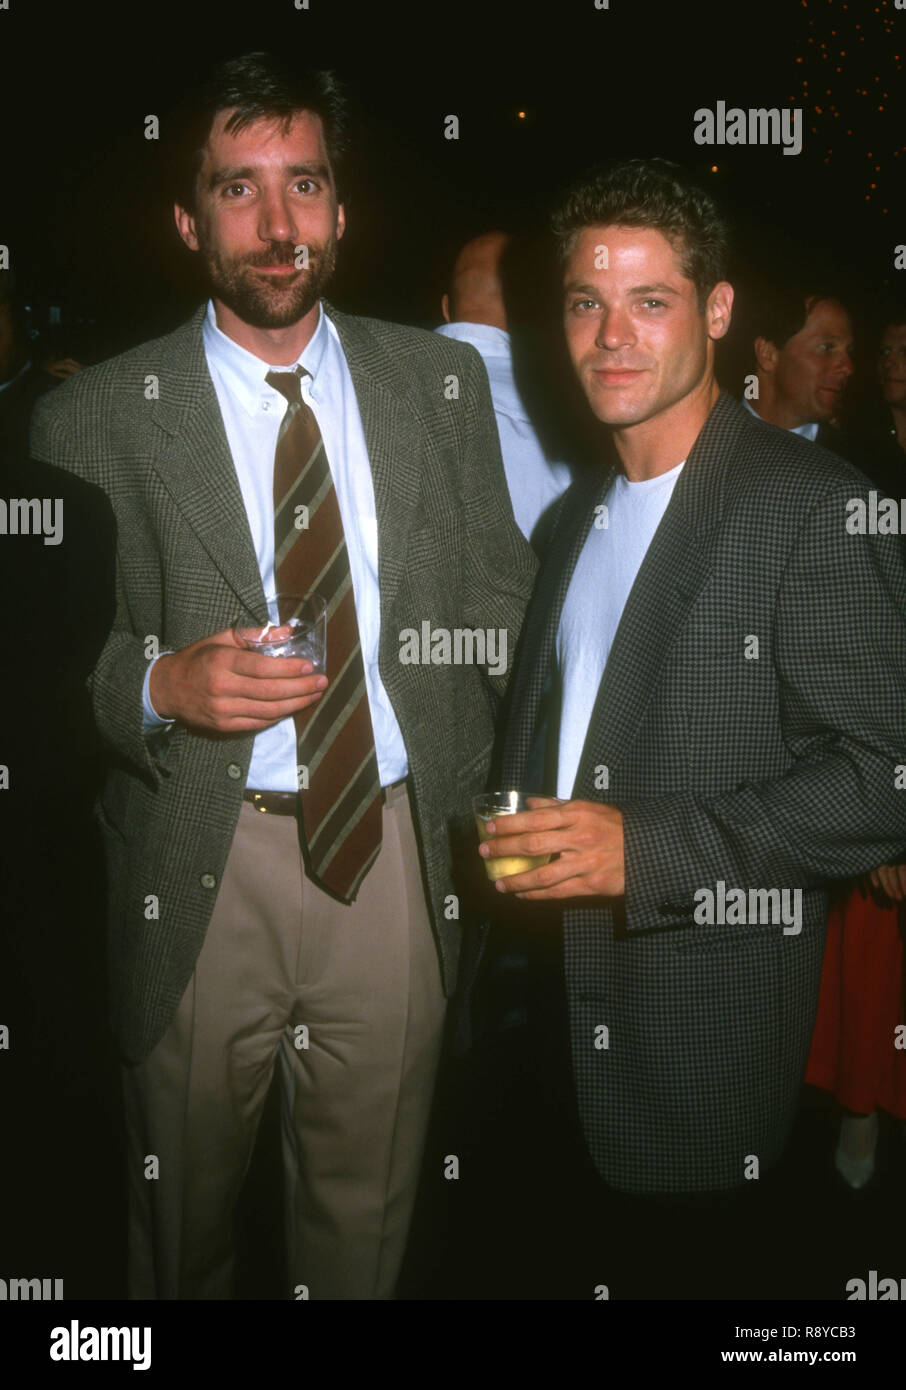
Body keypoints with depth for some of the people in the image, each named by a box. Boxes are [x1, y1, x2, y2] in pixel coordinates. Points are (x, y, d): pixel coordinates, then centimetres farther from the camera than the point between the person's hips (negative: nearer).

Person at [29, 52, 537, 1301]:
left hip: (397, 855, 2)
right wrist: (160, 684, -21)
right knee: (184, 1219, 17)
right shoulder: (94, 419, -5)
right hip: (202, 872, -2)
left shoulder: (443, 382, 4)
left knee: (368, 1219, 18)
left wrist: (475, 796, 2)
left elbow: (501, 595, 10)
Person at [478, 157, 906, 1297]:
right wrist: (512, 848, 8)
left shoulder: (810, 505, -12)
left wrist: (646, 849, -22)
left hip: (709, 1007, -7)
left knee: (696, 1264, 5)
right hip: (566, 1002, 7)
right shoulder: (577, 517, 14)